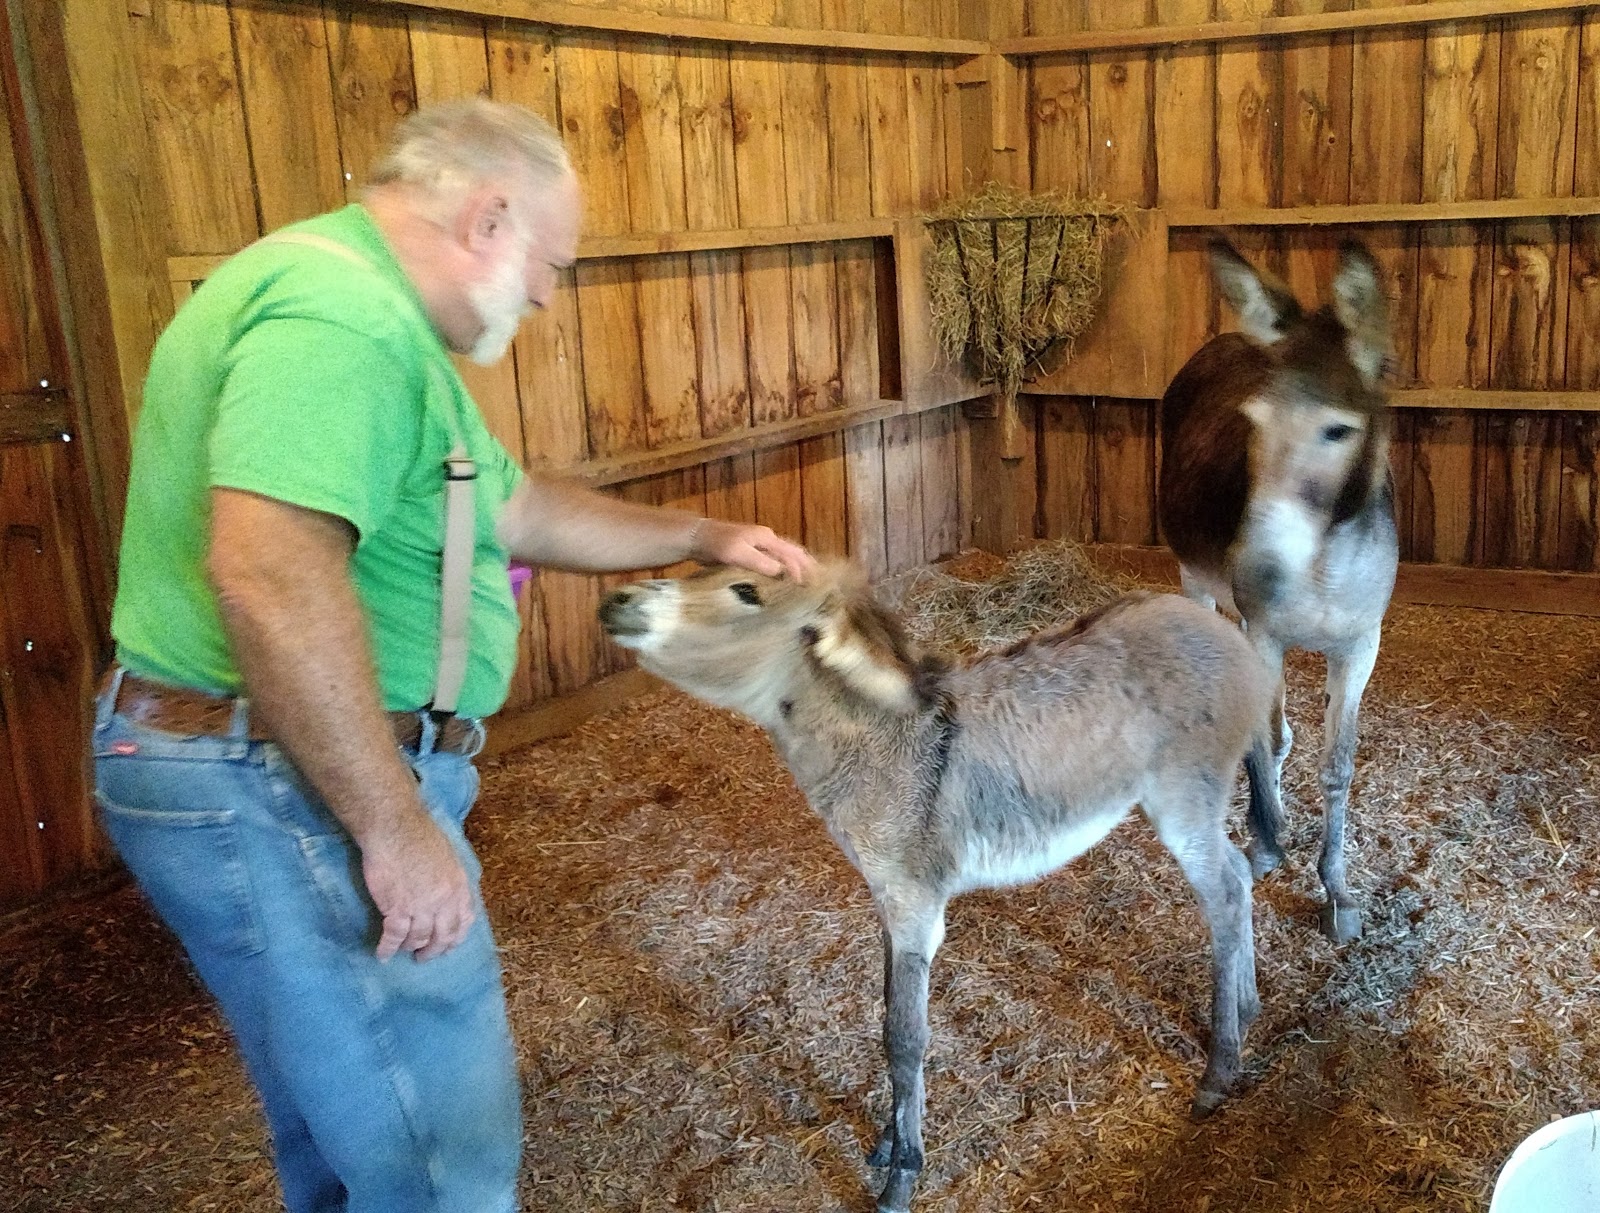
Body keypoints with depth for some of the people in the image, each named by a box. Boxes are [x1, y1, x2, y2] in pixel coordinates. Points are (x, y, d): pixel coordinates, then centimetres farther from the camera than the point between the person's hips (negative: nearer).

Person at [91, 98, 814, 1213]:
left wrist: (697, 535, 24)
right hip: (297, 791, -11)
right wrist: (397, 827, -28)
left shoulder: (368, 315, 16)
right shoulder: (336, 312, -21)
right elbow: (270, 574, -34)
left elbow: (517, 506, 24)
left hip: (283, 783, 11)